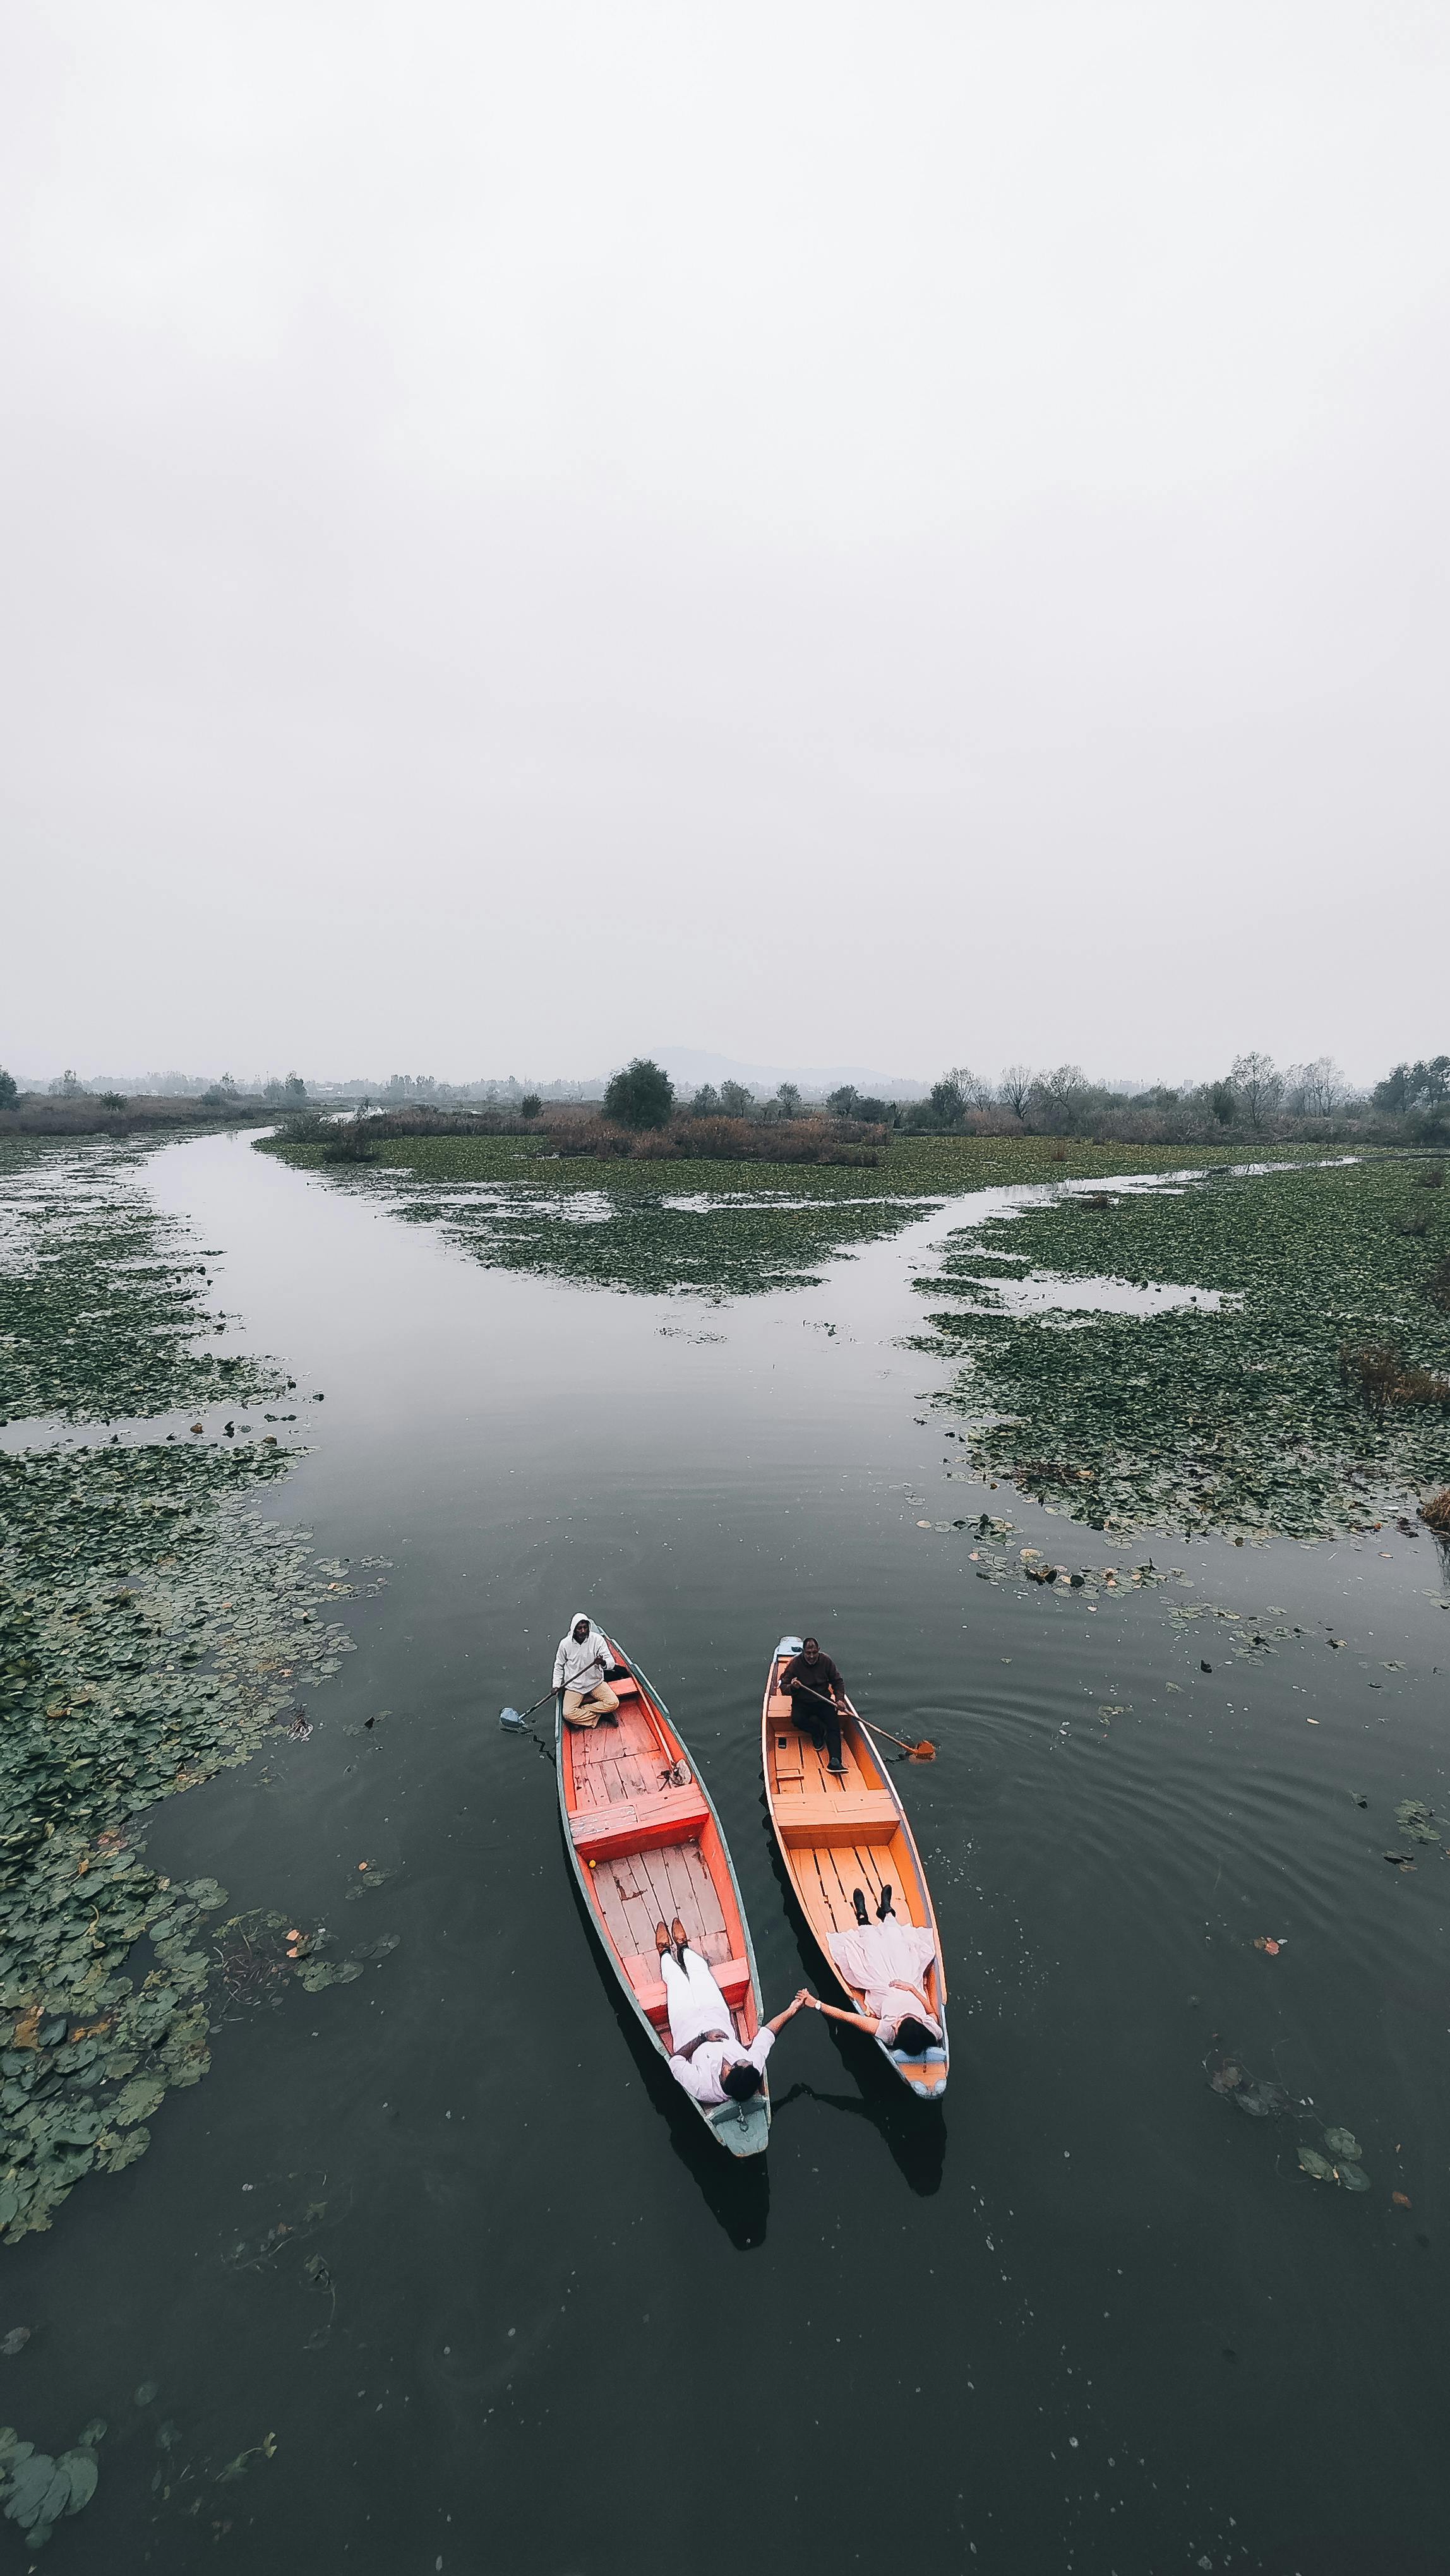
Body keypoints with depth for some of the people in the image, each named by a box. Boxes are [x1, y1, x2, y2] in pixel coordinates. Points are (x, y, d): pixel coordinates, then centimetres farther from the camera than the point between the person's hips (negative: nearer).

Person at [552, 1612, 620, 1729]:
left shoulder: (598, 1639, -13)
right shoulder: (565, 1643, -8)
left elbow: (611, 1662, -16)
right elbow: (559, 1666, 9)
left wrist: (603, 1663, -39)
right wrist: (556, 1685, 0)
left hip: (595, 1682, 0)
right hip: (573, 1685, 0)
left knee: (613, 1703, -22)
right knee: (568, 1714, -24)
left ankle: (581, 1711, -7)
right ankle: (599, 1714, -7)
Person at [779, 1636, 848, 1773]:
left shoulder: (826, 1661, -4)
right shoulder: (795, 1663, -10)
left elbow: (838, 1681, 9)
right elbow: (783, 1686, -6)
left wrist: (840, 1699, -6)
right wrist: (792, 1687, -28)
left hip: (823, 1701, 1)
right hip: (802, 1702, -1)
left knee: (834, 1724, -24)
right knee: (798, 1719, -32)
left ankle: (835, 1761, -31)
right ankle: (818, 1730, -4)